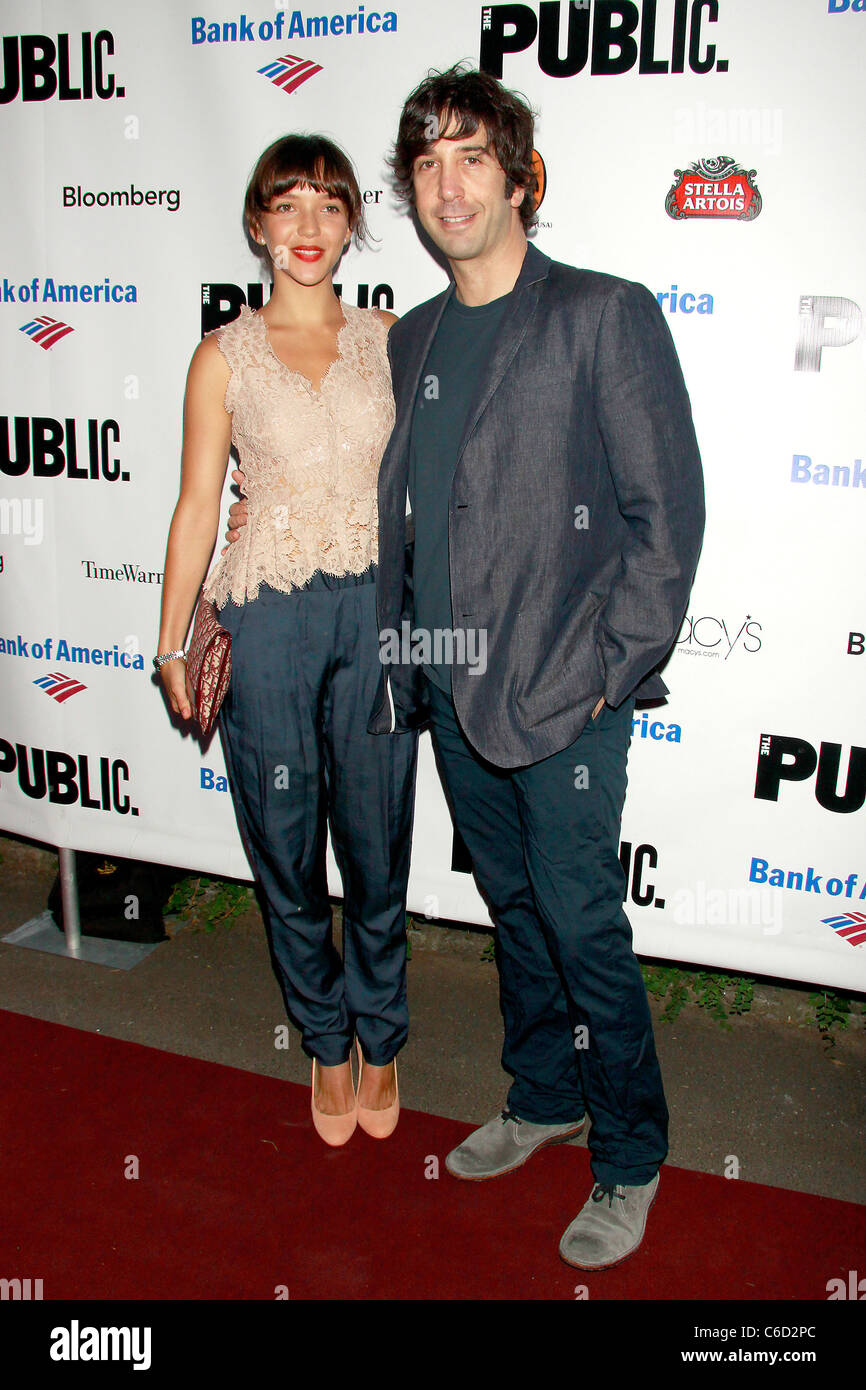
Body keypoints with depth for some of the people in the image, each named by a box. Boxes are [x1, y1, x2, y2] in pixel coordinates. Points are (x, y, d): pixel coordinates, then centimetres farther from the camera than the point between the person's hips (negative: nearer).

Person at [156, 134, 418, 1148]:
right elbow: (196, 507, 4)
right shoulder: (225, 356, 3)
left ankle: (380, 1037, 32)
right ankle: (326, 1040, 33)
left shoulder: (388, 337, 7)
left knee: (377, 843, 9)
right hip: (267, 618, -1)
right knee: (288, 847, 10)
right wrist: (171, 643, 5)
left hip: (377, 610, 1)